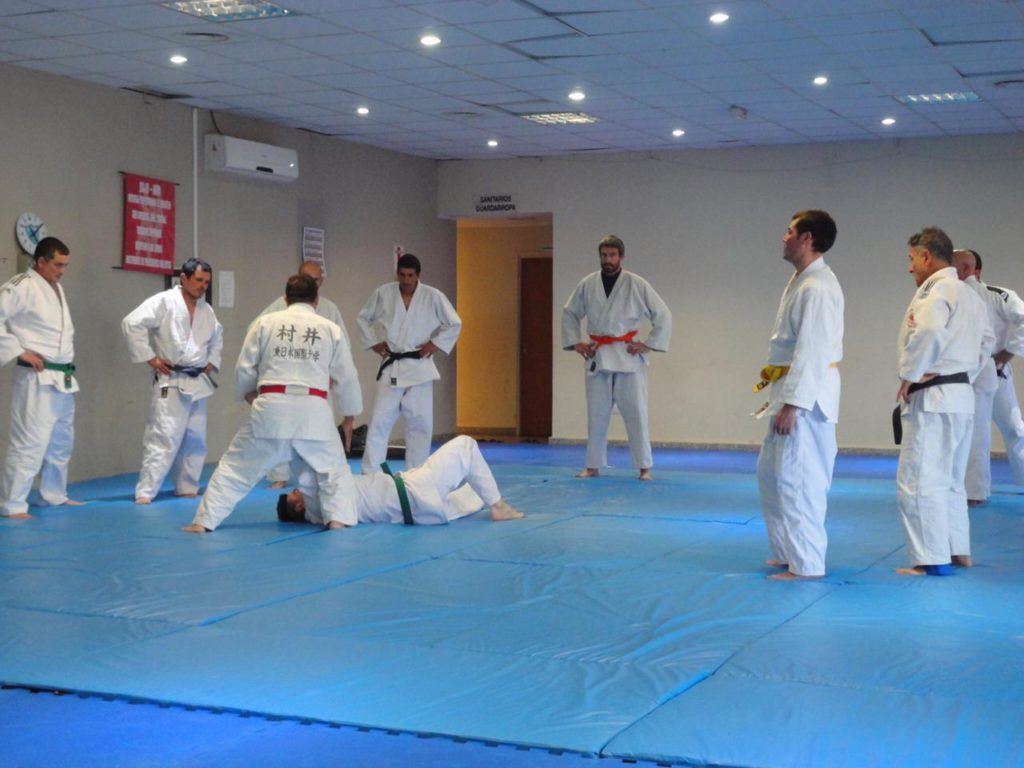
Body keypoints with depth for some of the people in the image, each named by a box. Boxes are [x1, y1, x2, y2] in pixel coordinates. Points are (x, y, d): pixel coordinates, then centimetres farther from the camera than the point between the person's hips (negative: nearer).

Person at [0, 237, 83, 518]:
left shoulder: (56, 288, 15)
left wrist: (67, 364, 15)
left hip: (63, 378, 9)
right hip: (38, 379, -9)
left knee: (61, 441, 19)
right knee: (30, 441, -11)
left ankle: (54, 494, 33)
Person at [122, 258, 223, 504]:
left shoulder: (206, 310, 11)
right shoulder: (164, 302, -10)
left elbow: (217, 337, 29)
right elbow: (131, 324, -17)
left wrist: (212, 362, 15)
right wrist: (149, 358, -16)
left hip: (198, 382, 7)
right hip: (171, 382, -7)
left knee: (195, 439, 13)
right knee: (163, 437, -14)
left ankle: (187, 487, 26)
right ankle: (145, 492, -11)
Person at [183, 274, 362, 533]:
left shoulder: (265, 323, 9)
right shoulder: (330, 329, 10)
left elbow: (244, 368, 11)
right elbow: (346, 376, 16)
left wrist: (247, 395, 33)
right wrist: (350, 414, 31)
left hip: (271, 409, 0)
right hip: (313, 411, 0)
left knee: (235, 466, 12)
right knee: (334, 469, 19)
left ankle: (204, 521, 11)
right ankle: (339, 519, 4)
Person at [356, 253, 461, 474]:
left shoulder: (433, 297, -5)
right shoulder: (383, 293, -2)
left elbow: (454, 324, 4)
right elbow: (363, 318, 12)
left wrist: (436, 344, -3)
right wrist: (373, 342, 3)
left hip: (419, 367, 0)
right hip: (391, 367, 0)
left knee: (420, 423, 5)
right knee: (380, 421, -3)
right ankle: (370, 473, 3)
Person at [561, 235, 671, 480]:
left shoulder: (637, 285, -6)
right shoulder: (587, 285, 2)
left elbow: (663, 315, -2)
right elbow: (569, 313, 15)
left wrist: (649, 344, -6)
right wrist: (575, 342, 5)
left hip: (628, 357, -2)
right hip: (597, 358, 3)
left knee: (636, 413, -1)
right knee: (596, 415, 8)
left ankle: (644, 467, 7)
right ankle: (593, 466, 18)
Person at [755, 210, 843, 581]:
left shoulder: (817, 287, -18)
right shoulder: (801, 281, 15)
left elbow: (812, 351, -23)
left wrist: (792, 404, -24)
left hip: (806, 396, -11)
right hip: (792, 390, 11)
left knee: (797, 479, -6)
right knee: (770, 472, 16)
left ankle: (807, 564, 2)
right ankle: (788, 551, 26)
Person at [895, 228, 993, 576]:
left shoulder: (935, 290, -14)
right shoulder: (969, 295, 16)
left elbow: (928, 334, -30)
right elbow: (986, 340, 24)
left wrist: (909, 376, -18)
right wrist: (966, 374, 17)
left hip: (933, 397, -10)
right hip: (961, 394, 10)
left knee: (919, 481, -6)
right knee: (949, 479, 19)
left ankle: (932, 559, -6)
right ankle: (958, 550, 25)